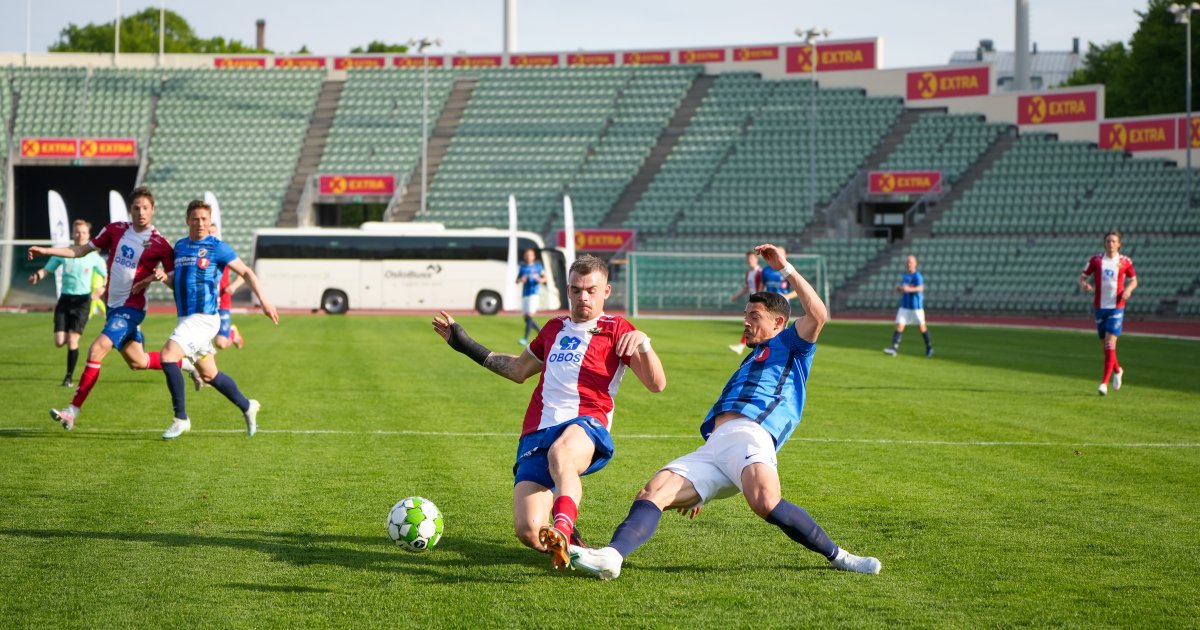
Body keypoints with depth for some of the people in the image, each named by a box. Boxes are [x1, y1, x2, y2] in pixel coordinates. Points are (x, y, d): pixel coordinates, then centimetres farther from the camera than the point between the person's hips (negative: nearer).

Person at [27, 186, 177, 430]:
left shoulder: (159, 243, -12)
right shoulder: (116, 229, 1)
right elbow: (81, 250, 8)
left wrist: (156, 276, -22)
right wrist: (46, 250, 0)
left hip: (130, 307, -6)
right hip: (112, 303, 6)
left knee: (97, 349, -21)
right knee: (137, 362, 15)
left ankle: (73, 411, -18)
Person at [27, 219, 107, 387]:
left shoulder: (93, 257, 1)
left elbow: (106, 276, 8)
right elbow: (47, 269, 2)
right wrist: (37, 275, -20)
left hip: (82, 300, -2)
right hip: (65, 299, 2)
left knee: (72, 339, -13)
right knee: (59, 342, -8)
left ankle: (69, 377, 1)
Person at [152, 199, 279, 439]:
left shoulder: (217, 247, -5)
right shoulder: (180, 246, 14)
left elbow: (245, 272, 0)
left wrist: (263, 300, -7)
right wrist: (165, 277, 2)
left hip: (203, 317, -7)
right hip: (186, 318, 7)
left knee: (168, 355, -22)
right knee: (209, 375, 15)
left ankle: (181, 418, -14)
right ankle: (247, 407, 34)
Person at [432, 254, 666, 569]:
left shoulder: (616, 330, 10)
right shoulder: (555, 328, 27)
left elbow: (656, 384, -1)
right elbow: (518, 370, 41)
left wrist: (643, 344, -19)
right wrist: (466, 345, 40)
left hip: (585, 426, -5)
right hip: (536, 434, 5)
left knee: (560, 452, -46)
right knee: (528, 532, -17)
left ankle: (561, 530, -63)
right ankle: (564, 541, 16)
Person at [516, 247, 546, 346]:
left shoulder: (538, 266, 3)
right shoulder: (522, 267, 12)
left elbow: (544, 278, 5)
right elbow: (517, 281, 14)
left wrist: (539, 279, -16)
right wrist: (520, 280, -10)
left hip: (534, 293, -5)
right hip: (524, 294, 5)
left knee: (529, 316, -13)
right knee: (527, 318, 5)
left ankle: (525, 339, -15)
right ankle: (541, 333, 23)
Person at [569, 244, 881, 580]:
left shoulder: (788, 345, 19)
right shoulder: (747, 364, 40)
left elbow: (817, 314, -4)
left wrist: (785, 268, 1)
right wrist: (698, 492, 31)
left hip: (749, 434, -7)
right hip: (712, 447, 8)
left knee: (765, 502, -37)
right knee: (653, 492, -16)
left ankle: (838, 556, -22)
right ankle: (611, 556, -37)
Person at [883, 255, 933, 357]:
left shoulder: (917, 276, -12)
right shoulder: (904, 276, 10)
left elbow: (920, 288, -29)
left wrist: (909, 289, -44)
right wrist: (898, 289, 0)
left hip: (916, 307, -5)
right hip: (904, 306, 5)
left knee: (922, 327, 8)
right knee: (899, 326, -8)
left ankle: (929, 347, 27)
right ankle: (894, 348, -15)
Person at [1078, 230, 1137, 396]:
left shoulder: (1125, 262, 0)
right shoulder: (1095, 260, 3)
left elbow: (1134, 280, 12)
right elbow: (1082, 277, 8)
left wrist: (1128, 289, -9)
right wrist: (1084, 284, -16)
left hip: (1116, 307, -3)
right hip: (1100, 307, 3)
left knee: (1110, 345, -14)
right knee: (1104, 346, 10)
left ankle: (1104, 383, -14)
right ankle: (1117, 371, 39)